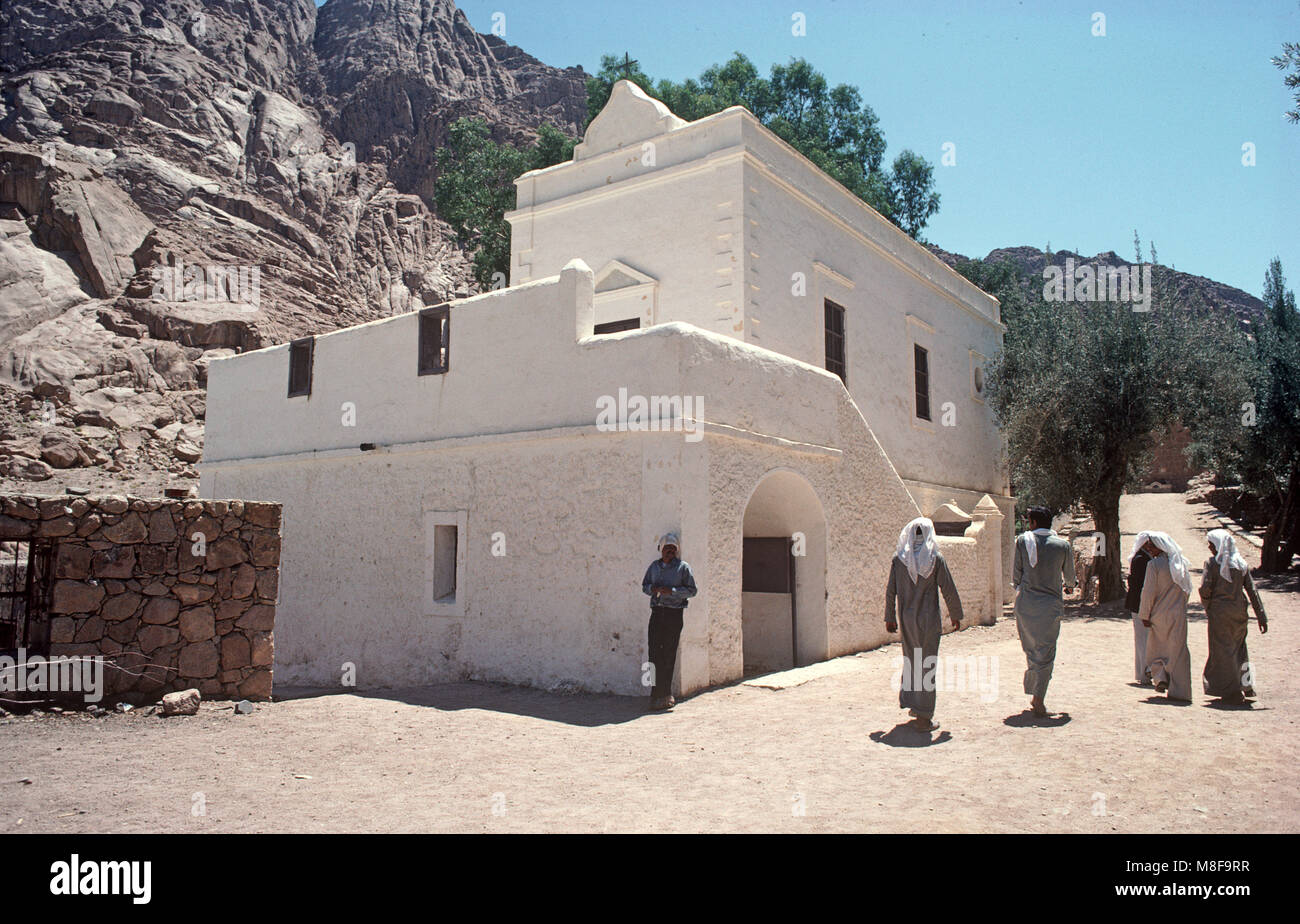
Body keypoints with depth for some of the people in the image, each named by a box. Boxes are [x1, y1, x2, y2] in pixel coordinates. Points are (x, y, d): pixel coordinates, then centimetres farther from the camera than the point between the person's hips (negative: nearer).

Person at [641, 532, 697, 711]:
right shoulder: (654, 566, 13)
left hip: (674, 614, -3)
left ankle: (661, 694, 7)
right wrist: (653, 589, -3)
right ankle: (664, 695, 6)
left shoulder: (683, 567, 1)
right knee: (654, 652, -3)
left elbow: (692, 590, -2)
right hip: (657, 612, 4)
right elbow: (645, 585, 21)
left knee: (668, 654, -1)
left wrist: (671, 591, -15)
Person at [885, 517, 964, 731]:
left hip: (906, 619, 3)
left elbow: (890, 591, 1)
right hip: (929, 619, -3)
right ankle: (923, 717, 5)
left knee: (911, 661, 21)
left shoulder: (898, 558, -2)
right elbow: (949, 590, -5)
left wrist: (890, 618, 10)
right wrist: (955, 615, 9)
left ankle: (909, 702, 27)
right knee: (927, 665, 3)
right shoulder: (935, 558, -9)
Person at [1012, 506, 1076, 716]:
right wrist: (1068, 584, 35)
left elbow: (1016, 574, 2)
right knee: (1046, 653, 4)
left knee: (1031, 650, 15)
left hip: (1025, 602, 1)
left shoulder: (1023, 540, -1)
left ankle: (1034, 695, 22)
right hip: (1050, 604, -1)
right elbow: (1070, 578, 11)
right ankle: (1038, 698, -5)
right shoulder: (1063, 545, 0)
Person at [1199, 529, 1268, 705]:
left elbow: (1205, 589, -15)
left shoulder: (1212, 563, -10)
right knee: (1239, 648, 22)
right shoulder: (1241, 563, 5)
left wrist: (1207, 607, 3)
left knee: (1223, 652, 4)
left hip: (1219, 612, -5)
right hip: (1239, 611, 5)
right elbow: (1252, 591, 3)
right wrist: (1262, 616, 4)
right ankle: (1246, 686, 29)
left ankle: (1233, 693, 8)